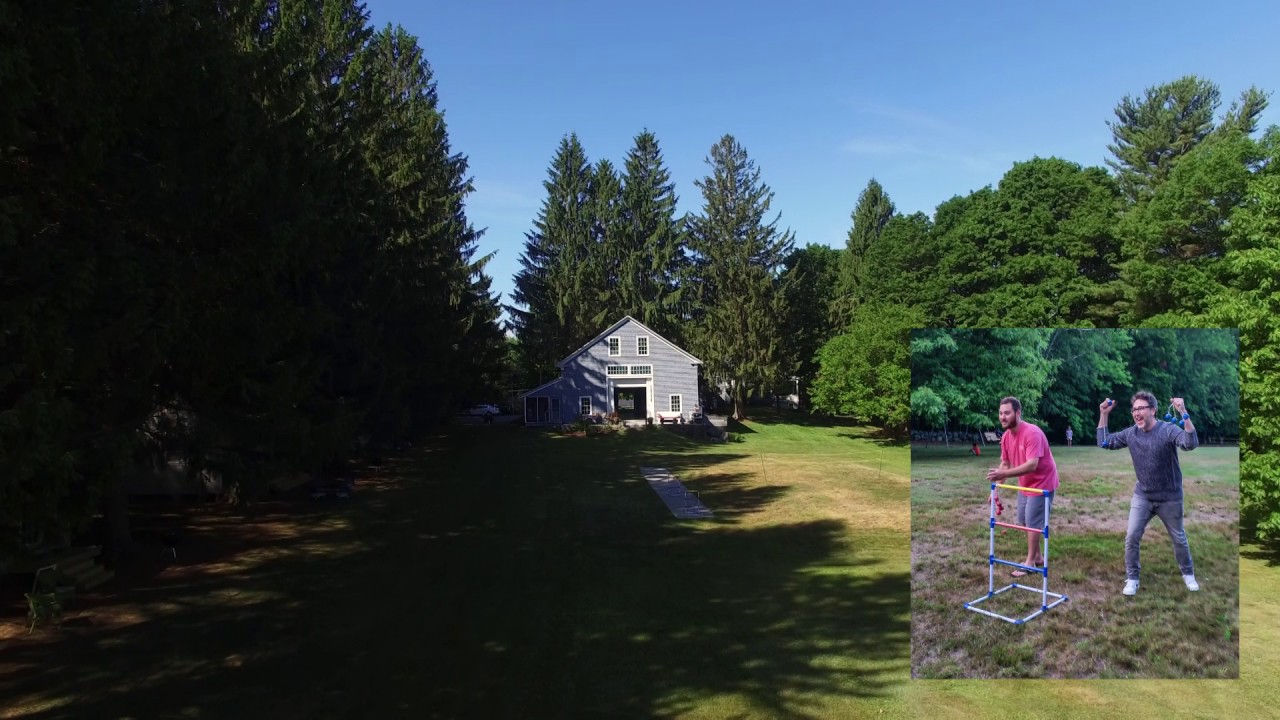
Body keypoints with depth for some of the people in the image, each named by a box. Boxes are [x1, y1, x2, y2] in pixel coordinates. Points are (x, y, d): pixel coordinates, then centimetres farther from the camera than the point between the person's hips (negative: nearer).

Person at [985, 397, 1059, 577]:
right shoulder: (1006, 436, -3)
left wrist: (1004, 474, -44)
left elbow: (1032, 464, -37)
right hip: (1025, 484, 8)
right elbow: (1005, 463, 4)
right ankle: (1037, 556, 30)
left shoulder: (1032, 433, -29)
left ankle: (1030, 561, 8)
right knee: (1023, 520, 14)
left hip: (1042, 483, -8)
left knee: (1032, 522, -4)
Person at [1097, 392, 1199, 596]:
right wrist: (1103, 414, -5)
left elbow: (1191, 443, -36)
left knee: (1179, 538, 16)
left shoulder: (1168, 430, -19)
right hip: (1142, 496, 3)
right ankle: (1131, 579, 8)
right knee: (1131, 537, -6)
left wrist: (1183, 413, -46)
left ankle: (1188, 574, 39)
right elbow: (1104, 443, 3)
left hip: (1169, 498, -3)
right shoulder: (1130, 433, -5)